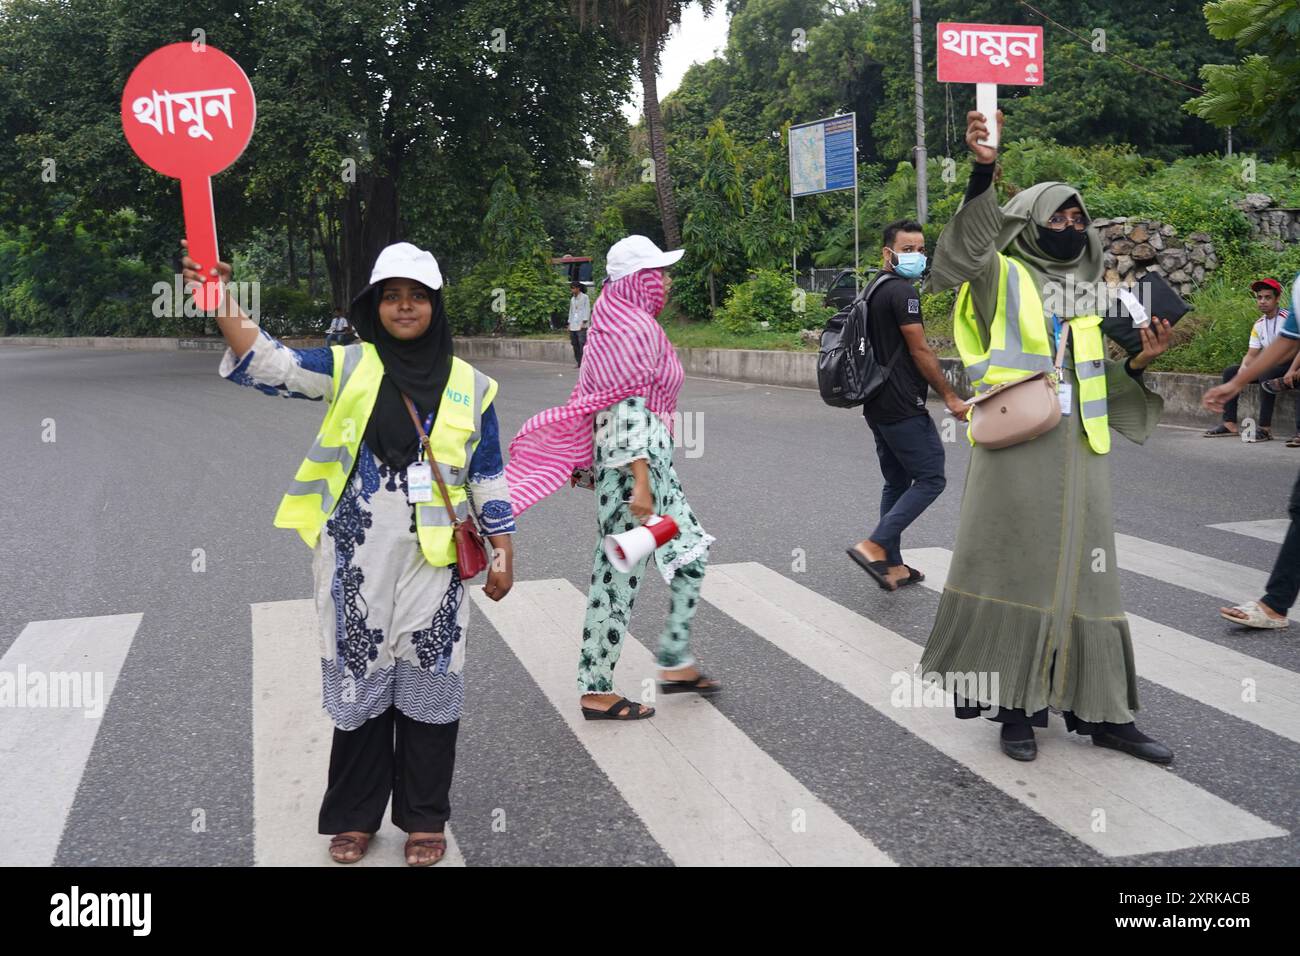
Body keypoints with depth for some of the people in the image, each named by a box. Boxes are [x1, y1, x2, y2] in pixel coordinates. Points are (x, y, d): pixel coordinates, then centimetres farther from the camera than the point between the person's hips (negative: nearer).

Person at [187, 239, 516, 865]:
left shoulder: (469, 385, 4)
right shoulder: (348, 366, 2)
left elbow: (488, 477, 8)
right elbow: (270, 365, -10)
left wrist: (503, 552, 7)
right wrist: (221, 302, -25)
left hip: (433, 563, 0)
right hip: (356, 562, 0)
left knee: (429, 685, 7)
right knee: (360, 681, 9)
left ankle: (425, 818, 23)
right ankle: (354, 816, 25)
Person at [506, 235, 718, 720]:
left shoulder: (615, 322, 15)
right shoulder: (636, 328, -14)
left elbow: (592, 393, 18)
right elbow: (633, 406, -22)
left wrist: (585, 461, 23)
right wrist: (641, 483, -26)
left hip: (649, 457, 10)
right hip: (637, 456, -10)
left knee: (691, 548, 15)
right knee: (621, 575, -3)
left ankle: (675, 662, 21)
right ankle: (596, 691, 6)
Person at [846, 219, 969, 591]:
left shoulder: (871, 291, 17)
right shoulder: (902, 291, -13)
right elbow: (920, 351, -15)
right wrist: (951, 397, -9)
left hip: (877, 404, 10)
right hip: (903, 407, -10)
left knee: (896, 483, 14)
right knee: (931, 478, -4)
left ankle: (892, 566, 15)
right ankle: (875, 546, -13)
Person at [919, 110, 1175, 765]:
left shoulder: (1084, 293, 18)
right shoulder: (1002, 277, 0)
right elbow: (970, 250, -24)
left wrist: (1139, 363, 2)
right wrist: (983, 174, -39)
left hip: (1078, 453, 6)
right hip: (1016, 449, -6)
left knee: (1081, 575, 8)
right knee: (1017, 571, 0)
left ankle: (1102, 711, 15)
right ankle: (1016, 708, 10)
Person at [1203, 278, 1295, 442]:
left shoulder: (1287, 318, -15)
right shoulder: (1258, 325, 7)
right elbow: (1251, 355, 6)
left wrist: (1292, 372, -33)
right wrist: (1243, 368, -15)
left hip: (1288, 365, -8)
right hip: (1268, 365, 8)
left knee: (1266, 373, -37)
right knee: (1229, 372, 0)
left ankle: (1265, 427, -34)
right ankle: (1229, 424, -4)